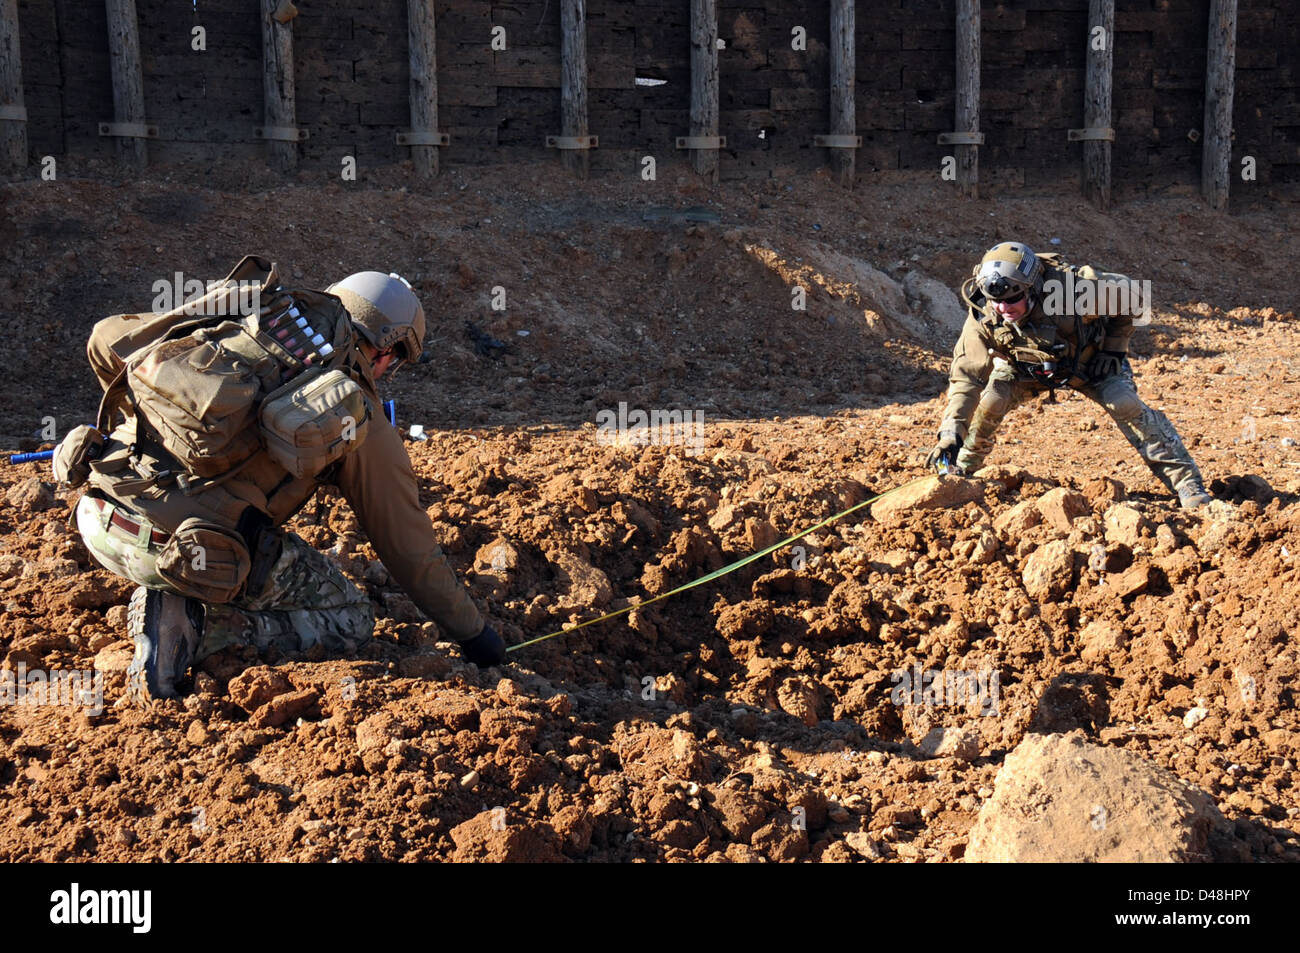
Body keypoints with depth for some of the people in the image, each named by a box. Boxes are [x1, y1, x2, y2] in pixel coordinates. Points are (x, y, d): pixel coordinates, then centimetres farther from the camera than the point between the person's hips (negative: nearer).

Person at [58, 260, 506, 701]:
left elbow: (106, 341, 23)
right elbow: (411, 551, 11)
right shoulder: (362, 420, 5)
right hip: (188, 551, -6)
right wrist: (473, 633, 26)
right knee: (351, 622, 15)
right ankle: (191, 622, -4)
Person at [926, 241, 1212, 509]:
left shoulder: (1072, 290, -39)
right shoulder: (983, 318, -32)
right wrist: (950, 432, -37)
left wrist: (1114, 348, -16)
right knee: (989, 401, -21)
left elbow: (1131, 295, -21)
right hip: (1027, 366, 2)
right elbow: (966, 376, -27)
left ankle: (1187, 482, -12)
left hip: (1087, 359, -1)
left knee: (1124, 404, -21)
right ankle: (962, 468, 5)